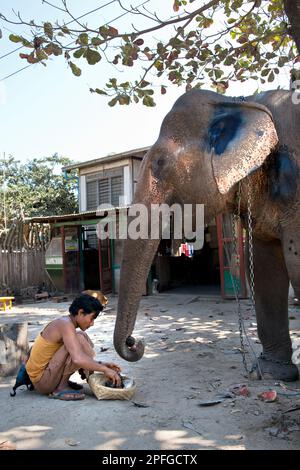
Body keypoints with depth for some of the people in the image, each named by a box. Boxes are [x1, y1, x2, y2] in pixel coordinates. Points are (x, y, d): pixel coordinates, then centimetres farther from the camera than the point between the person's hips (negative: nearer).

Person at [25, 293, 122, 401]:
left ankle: (63, 381, 5)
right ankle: (61, 388, -13)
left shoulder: (65, 323, 8)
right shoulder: (65, 324, -21)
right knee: (80, 339, -22)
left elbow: (78, 358, 15)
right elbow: (78, 359, -34)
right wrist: (105, 370, -23)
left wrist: (102, 364, 5)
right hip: (41, 381, -10)